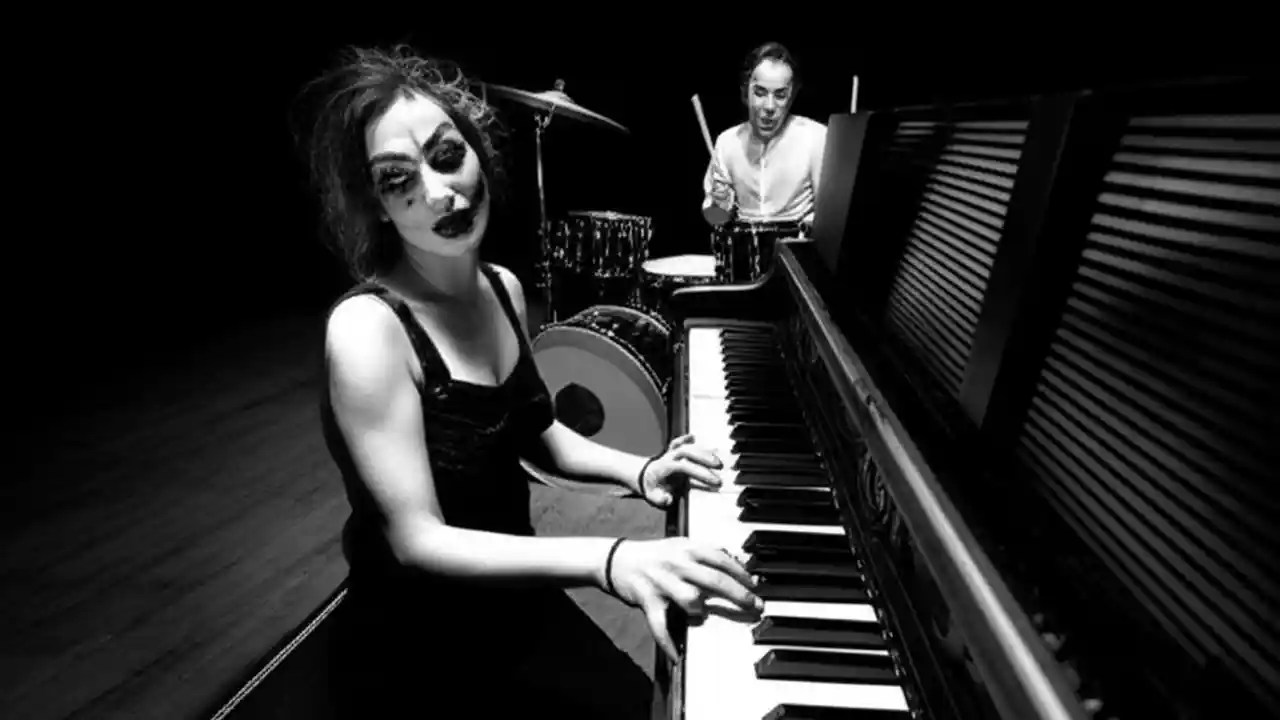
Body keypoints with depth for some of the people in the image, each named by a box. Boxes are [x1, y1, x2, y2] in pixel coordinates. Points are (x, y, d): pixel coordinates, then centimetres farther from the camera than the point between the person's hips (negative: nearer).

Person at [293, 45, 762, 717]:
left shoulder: (501, 287, -3)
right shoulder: (367, 327, -26)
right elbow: (417, 540, -28)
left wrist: (638, 470, -11)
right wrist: (608, 560, -40)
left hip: (511, 593, 6)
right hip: (417, 649, -6)